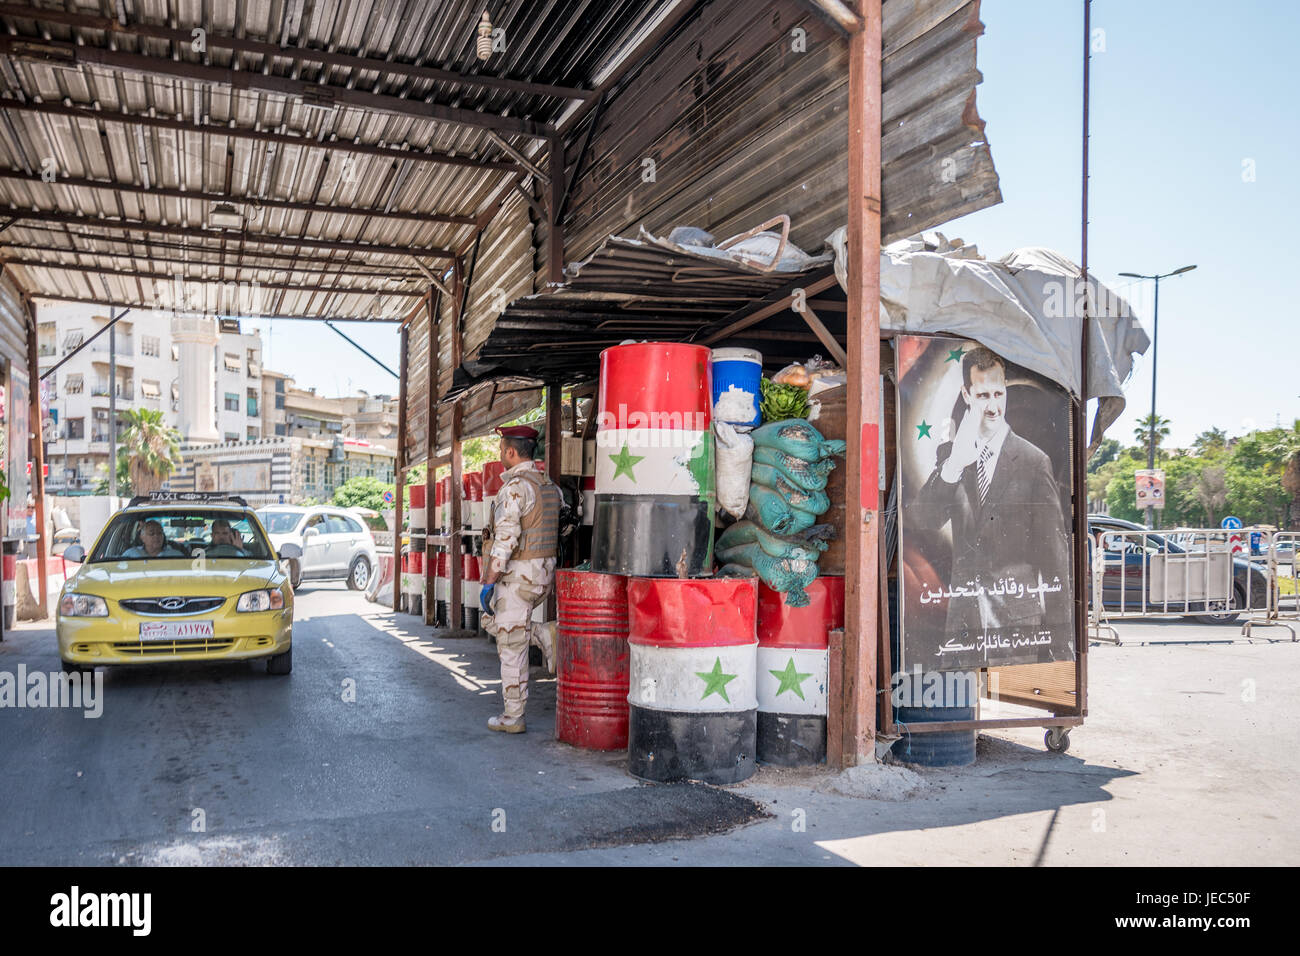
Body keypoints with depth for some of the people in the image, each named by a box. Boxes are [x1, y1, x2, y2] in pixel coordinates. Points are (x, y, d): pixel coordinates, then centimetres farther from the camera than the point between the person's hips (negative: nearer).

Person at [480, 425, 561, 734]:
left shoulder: (514, 487, -16)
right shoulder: (551, 486, 11)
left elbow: (505, 538, -22)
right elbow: (564, 531, 14)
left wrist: (488, 583, -18)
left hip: (518, 575, -9)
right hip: (544, 574, 9)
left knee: (511, 647, 0)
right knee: (494, 621, 25)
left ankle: (513, 718, 8)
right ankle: (548, 641, 7)